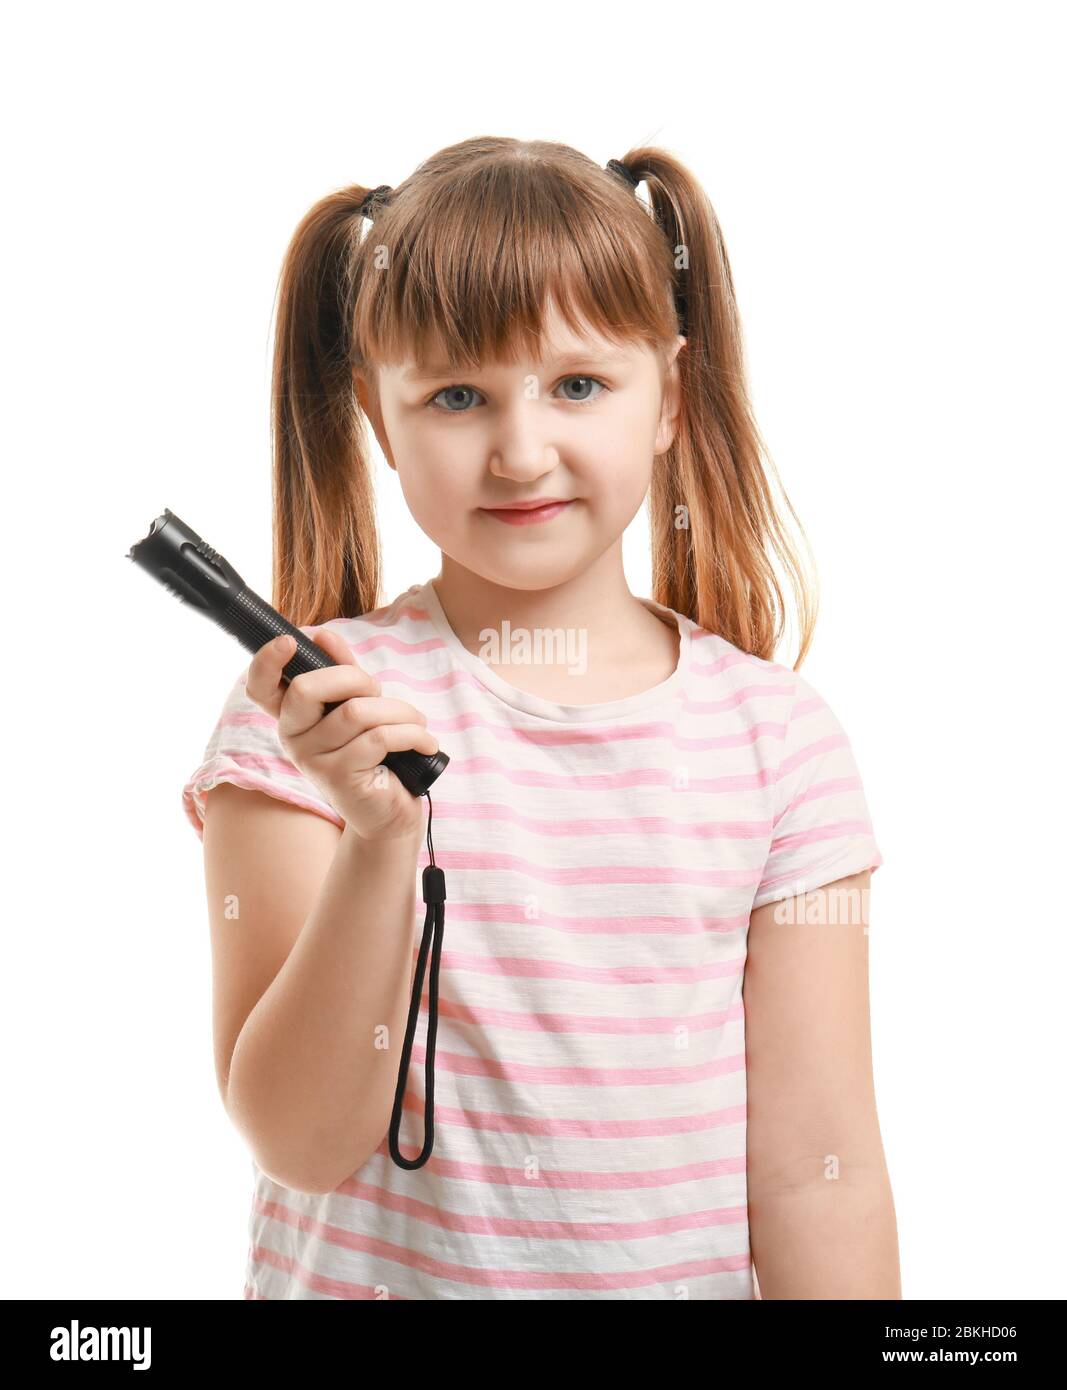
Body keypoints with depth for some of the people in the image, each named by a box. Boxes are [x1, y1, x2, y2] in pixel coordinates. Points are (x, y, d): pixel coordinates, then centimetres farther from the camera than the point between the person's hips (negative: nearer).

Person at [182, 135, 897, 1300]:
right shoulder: (312, 707, -12)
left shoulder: (775, 735, -8)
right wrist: (380, 842, -28)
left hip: (688, 1272, 2)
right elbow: (299, 1141, -16)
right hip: (375, 1277, -1)